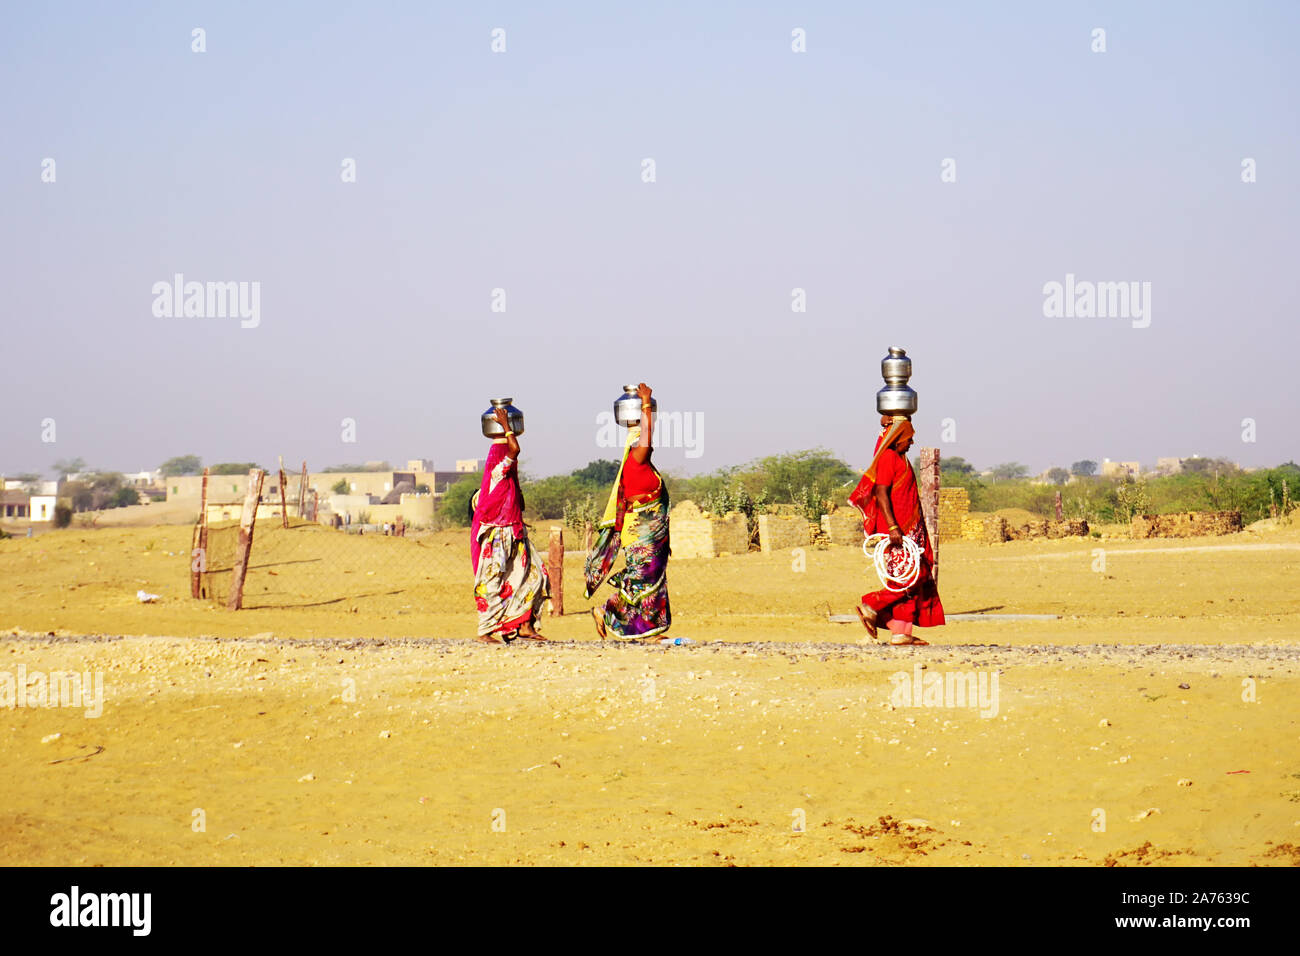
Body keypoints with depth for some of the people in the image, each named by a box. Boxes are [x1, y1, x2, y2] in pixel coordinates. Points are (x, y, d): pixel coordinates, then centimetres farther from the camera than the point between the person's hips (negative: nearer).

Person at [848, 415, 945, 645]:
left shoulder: (900, 458, 18)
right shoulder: (888, 458, -12)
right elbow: (881, 493, -19)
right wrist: (893, 527, -25)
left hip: (908, 529, 10)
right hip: (898, 529, -10)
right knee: (911, 578, -13)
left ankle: (901, 632, 5)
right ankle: (871, 607, -6)